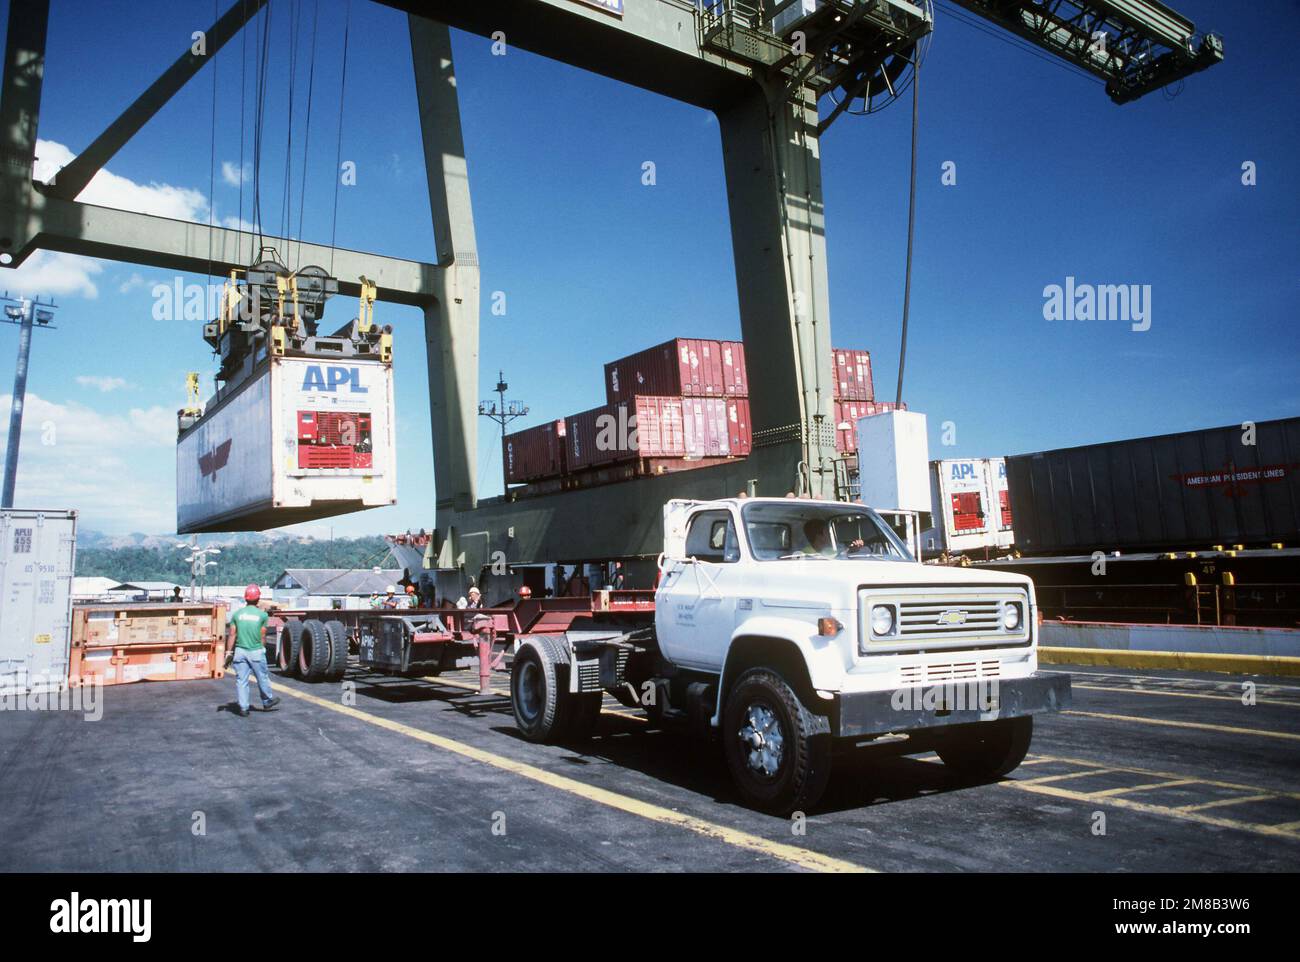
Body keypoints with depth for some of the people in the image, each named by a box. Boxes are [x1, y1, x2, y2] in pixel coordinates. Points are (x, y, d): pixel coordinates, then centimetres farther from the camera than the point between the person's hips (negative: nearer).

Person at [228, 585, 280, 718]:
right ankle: (267, 701, 30)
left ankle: (243, 708, 7)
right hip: (256, 651, -2)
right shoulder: (262, 615, -5)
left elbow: (232, 635, -1)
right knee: (262, 677, 14)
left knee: (241, 680, 7)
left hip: (240, 651, 2)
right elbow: (262, 636, 0)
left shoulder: (237, 614, 1)